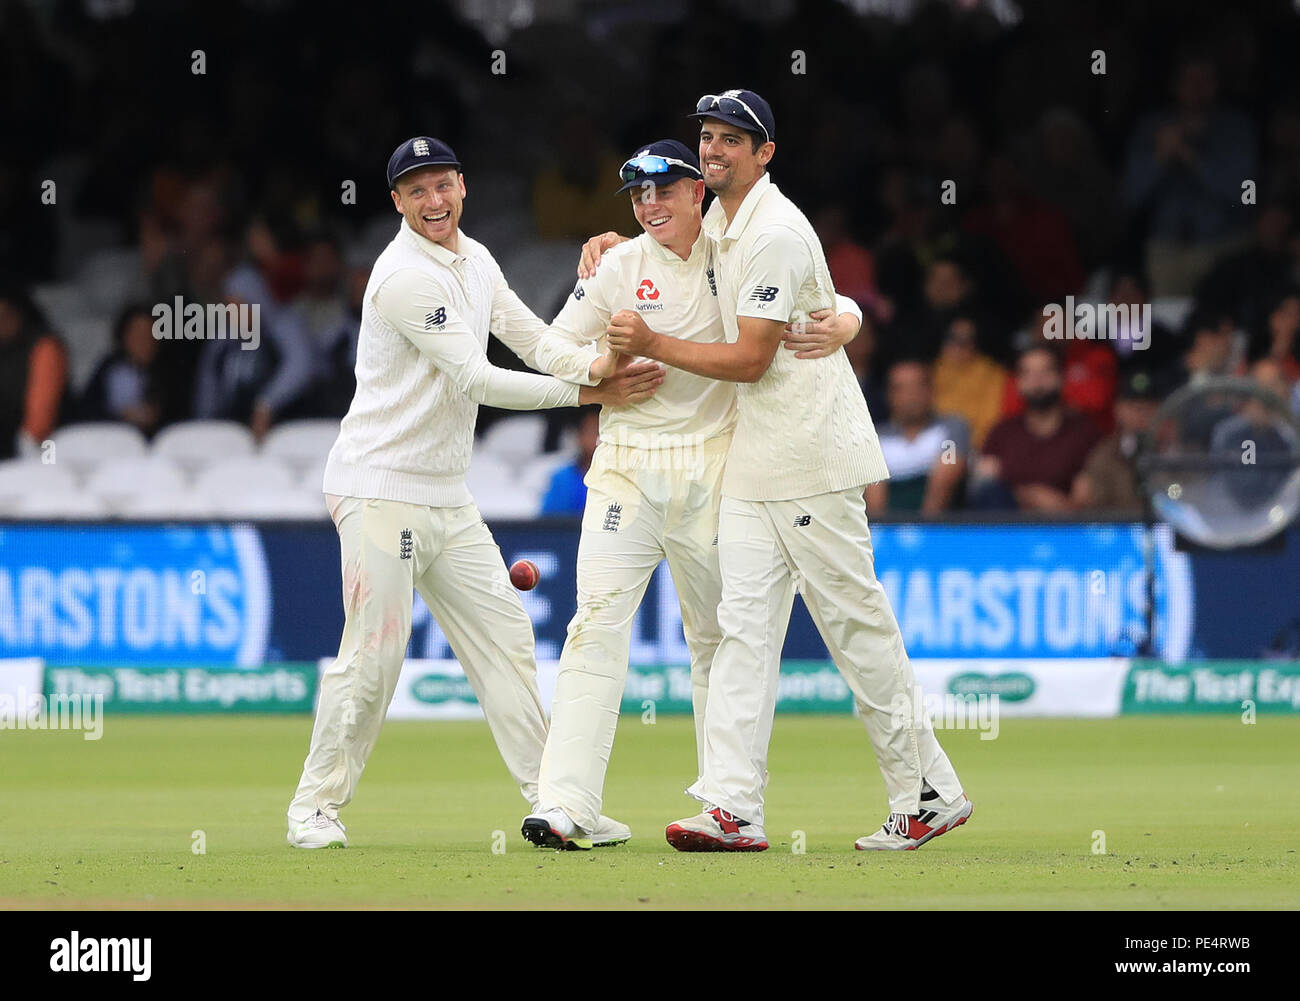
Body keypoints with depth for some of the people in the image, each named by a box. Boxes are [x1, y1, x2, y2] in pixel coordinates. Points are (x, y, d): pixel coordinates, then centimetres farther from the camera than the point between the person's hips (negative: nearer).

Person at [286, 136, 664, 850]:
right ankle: (316, 806, 3)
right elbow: (476, 381, -20)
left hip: (446, 495, 9)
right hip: (380, 490, -9)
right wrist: (587, 395, -18)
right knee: (373, 656, -10)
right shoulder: (405, 275, -17)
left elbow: (531, 339, 7)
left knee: (505, 640, 6)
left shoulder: (474, 261, 12)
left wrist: (598, 363, -15)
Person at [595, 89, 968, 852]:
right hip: (753, 459, 9)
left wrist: (654, 346, -13)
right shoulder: (720, 223, 13)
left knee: (857, 623, -3)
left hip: (812, 453, -9)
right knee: (746, 624, -2)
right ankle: (734, 808, -10)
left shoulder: (776, 233, -16)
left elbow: (750, 360, -18)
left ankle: (928, 792, 7)